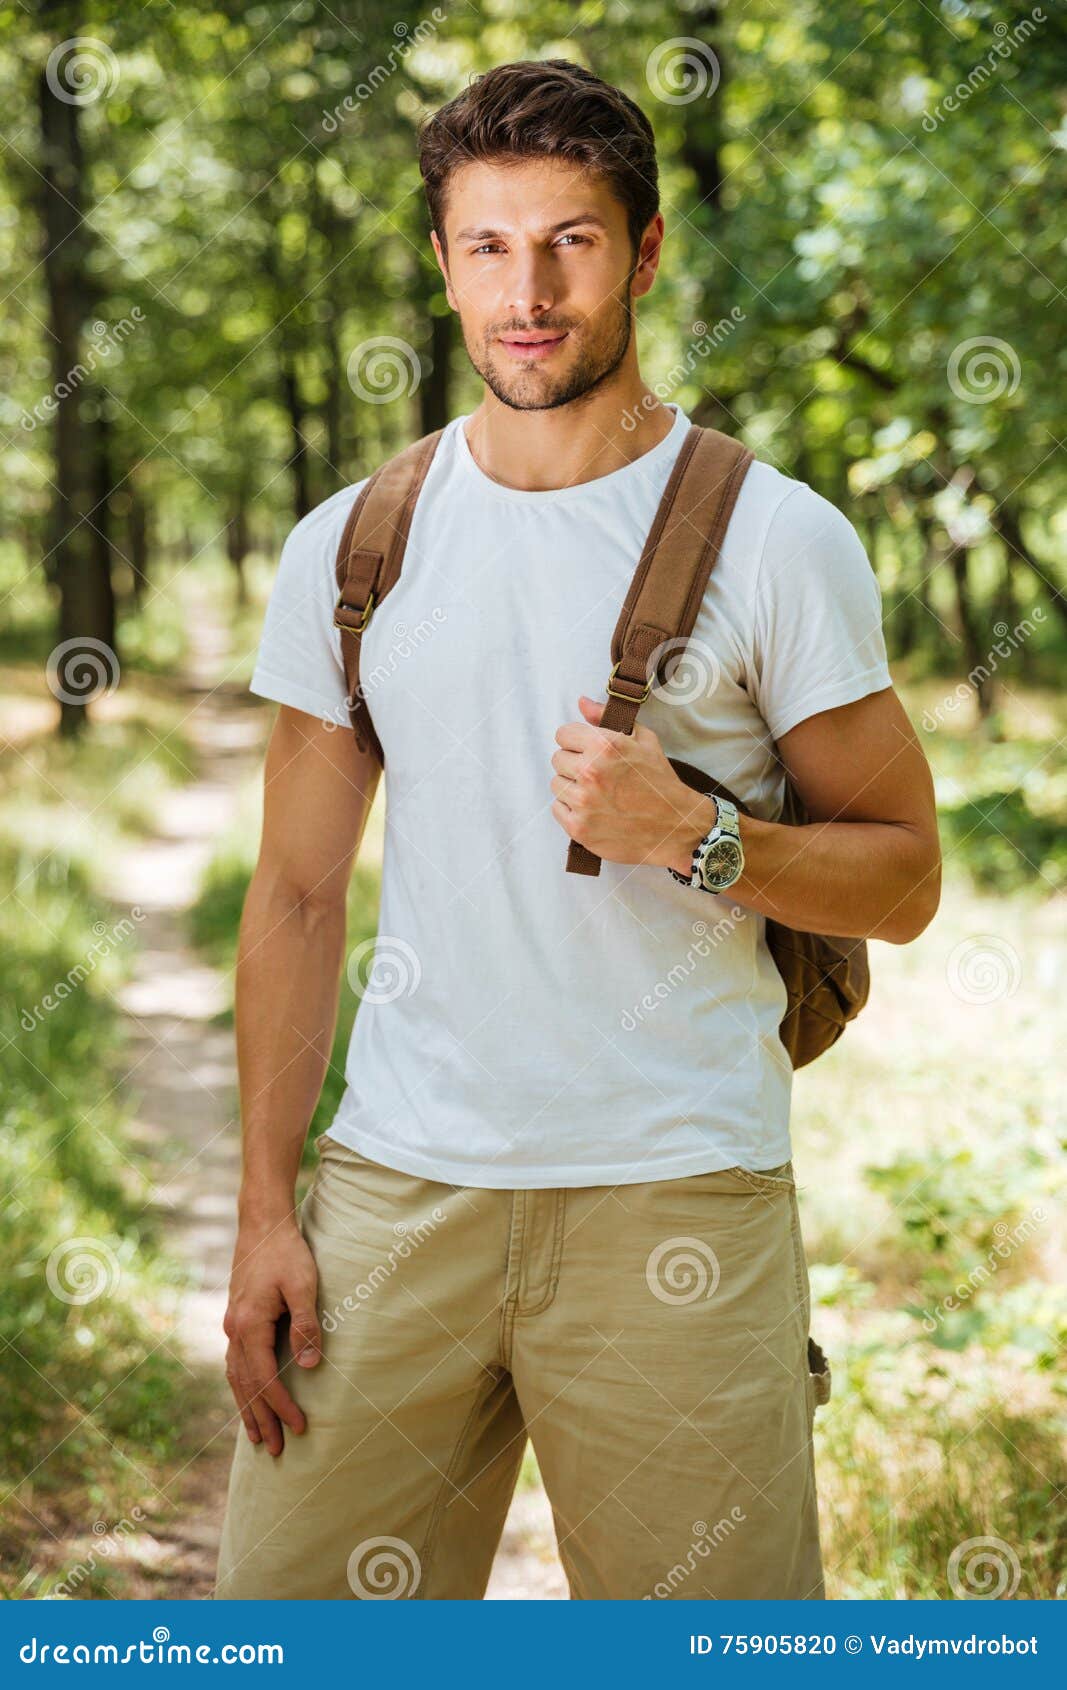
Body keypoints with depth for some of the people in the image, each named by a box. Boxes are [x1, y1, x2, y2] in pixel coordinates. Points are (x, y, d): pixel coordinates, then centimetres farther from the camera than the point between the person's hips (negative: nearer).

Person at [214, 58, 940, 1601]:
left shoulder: (776, 540, -1)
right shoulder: (348, 549, 8)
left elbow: (902, 881, 2)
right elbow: (297, 896, 10)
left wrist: (691, 837, -16)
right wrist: (264, 1210, 4)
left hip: (679, 1195, -2)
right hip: (397, 1183, 3)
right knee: (287, 1602, 3)